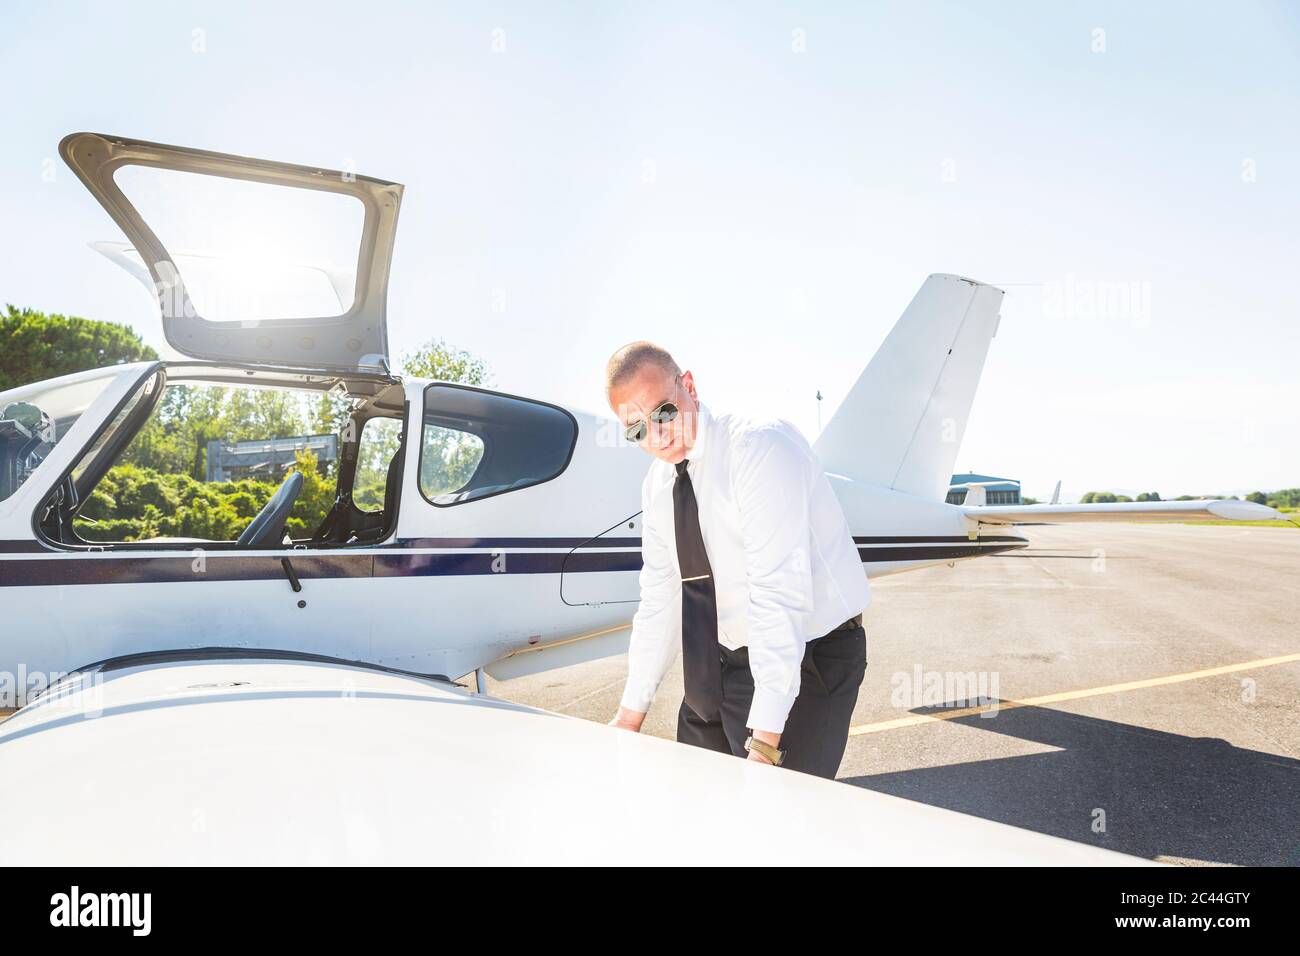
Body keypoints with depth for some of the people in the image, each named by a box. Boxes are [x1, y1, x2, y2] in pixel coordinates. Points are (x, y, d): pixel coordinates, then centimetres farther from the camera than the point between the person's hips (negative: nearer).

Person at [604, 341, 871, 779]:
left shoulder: (761, 447, -21)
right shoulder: (658, 484, 3)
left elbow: (779, 593, -28)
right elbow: (659, 597, 10)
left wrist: (764, 741, -31)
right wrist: (631, 713, 11)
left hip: (808, 657, -7)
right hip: (719, 664, 7)